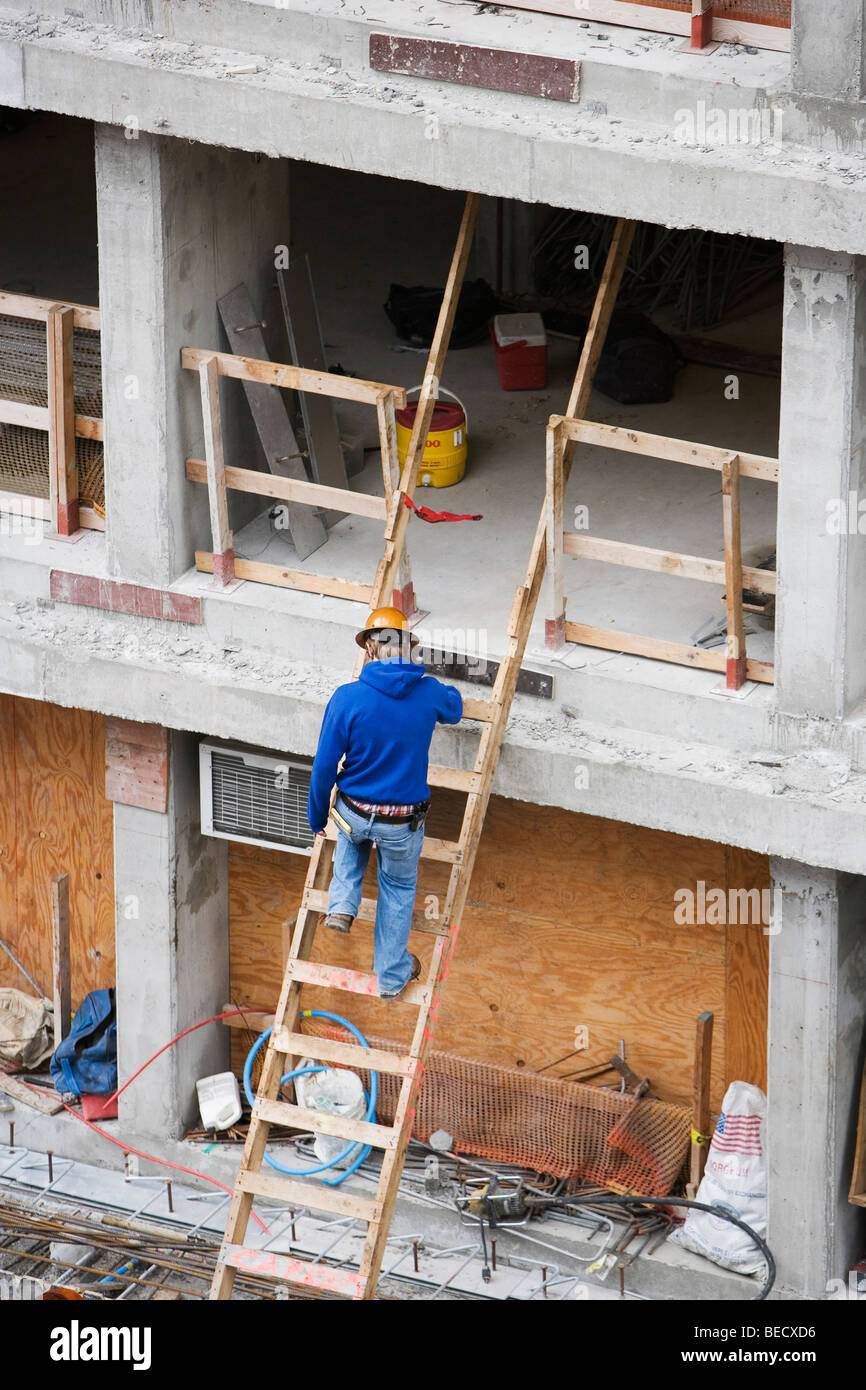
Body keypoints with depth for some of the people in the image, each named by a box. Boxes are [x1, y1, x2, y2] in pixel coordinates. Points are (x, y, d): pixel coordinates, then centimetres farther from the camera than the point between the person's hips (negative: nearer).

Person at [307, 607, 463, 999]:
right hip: (404, 823, 0)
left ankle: (342, 905, 20)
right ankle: (392, 974, 33)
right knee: (398, 888, 24)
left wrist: (316, 816, 4)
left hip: (354, 813, 0)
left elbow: (324, 767, -12)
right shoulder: (430, 693, -14)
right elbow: (454, 710, 13)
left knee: (352, 841, 37)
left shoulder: (347, 698, -20)